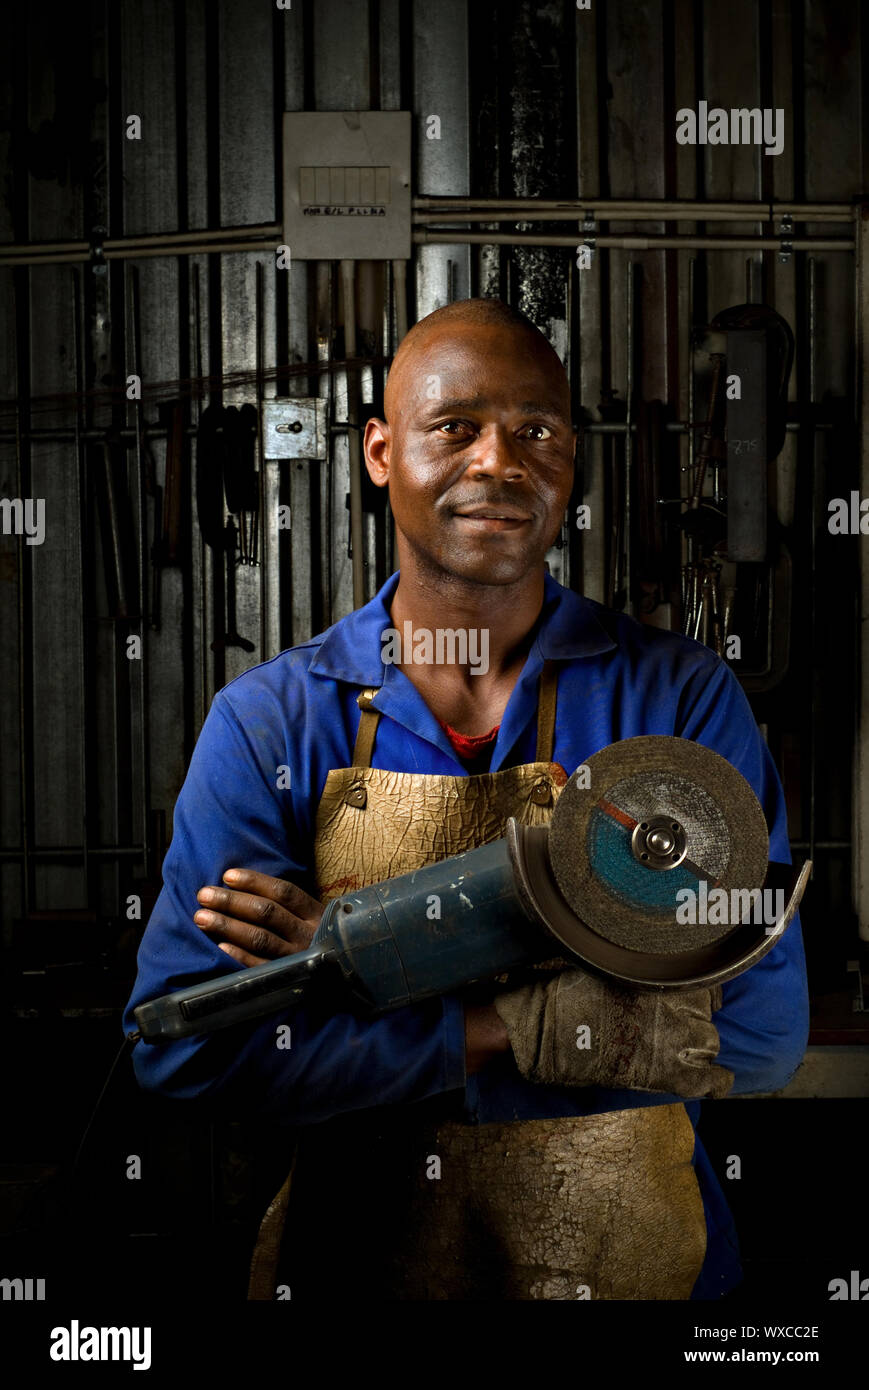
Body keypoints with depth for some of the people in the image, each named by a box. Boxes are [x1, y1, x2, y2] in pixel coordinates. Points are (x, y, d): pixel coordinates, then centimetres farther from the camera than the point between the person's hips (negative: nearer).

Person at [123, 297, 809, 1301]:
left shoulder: (683, 696, -9)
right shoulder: (265, 721, -7)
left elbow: (763, 1026, -17)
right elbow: (182, 1045, -14)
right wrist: (487, 1026, -21)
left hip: (637, 1257, 0)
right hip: (352, 1263, 1)